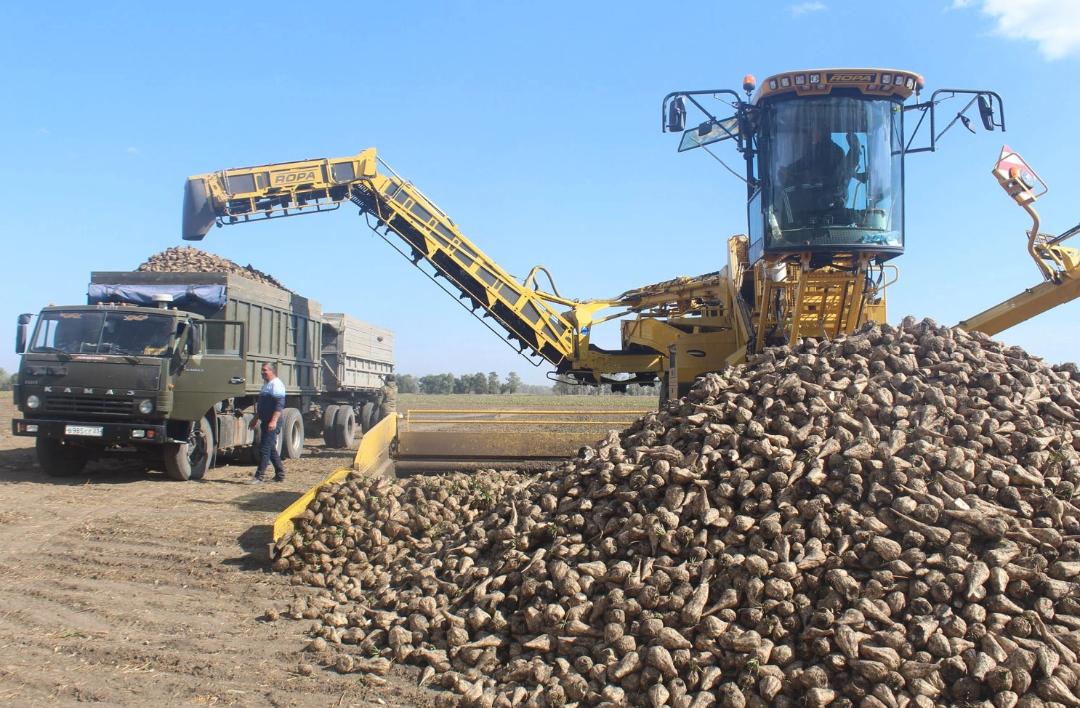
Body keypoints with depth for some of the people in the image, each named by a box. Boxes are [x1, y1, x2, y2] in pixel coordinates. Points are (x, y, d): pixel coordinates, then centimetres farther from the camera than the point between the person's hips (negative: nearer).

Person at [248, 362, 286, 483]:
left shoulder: (276, 384, -13)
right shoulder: (266, 385, 19)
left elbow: (280, 404, -22)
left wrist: (274, 421, -29)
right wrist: (255, 418, 29)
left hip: (272, 423, -10)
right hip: (265, 422, 10)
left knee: (265, 448, -9)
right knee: (271, 449, 13)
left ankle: (259, 476, -8)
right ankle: (280, 474, 20)